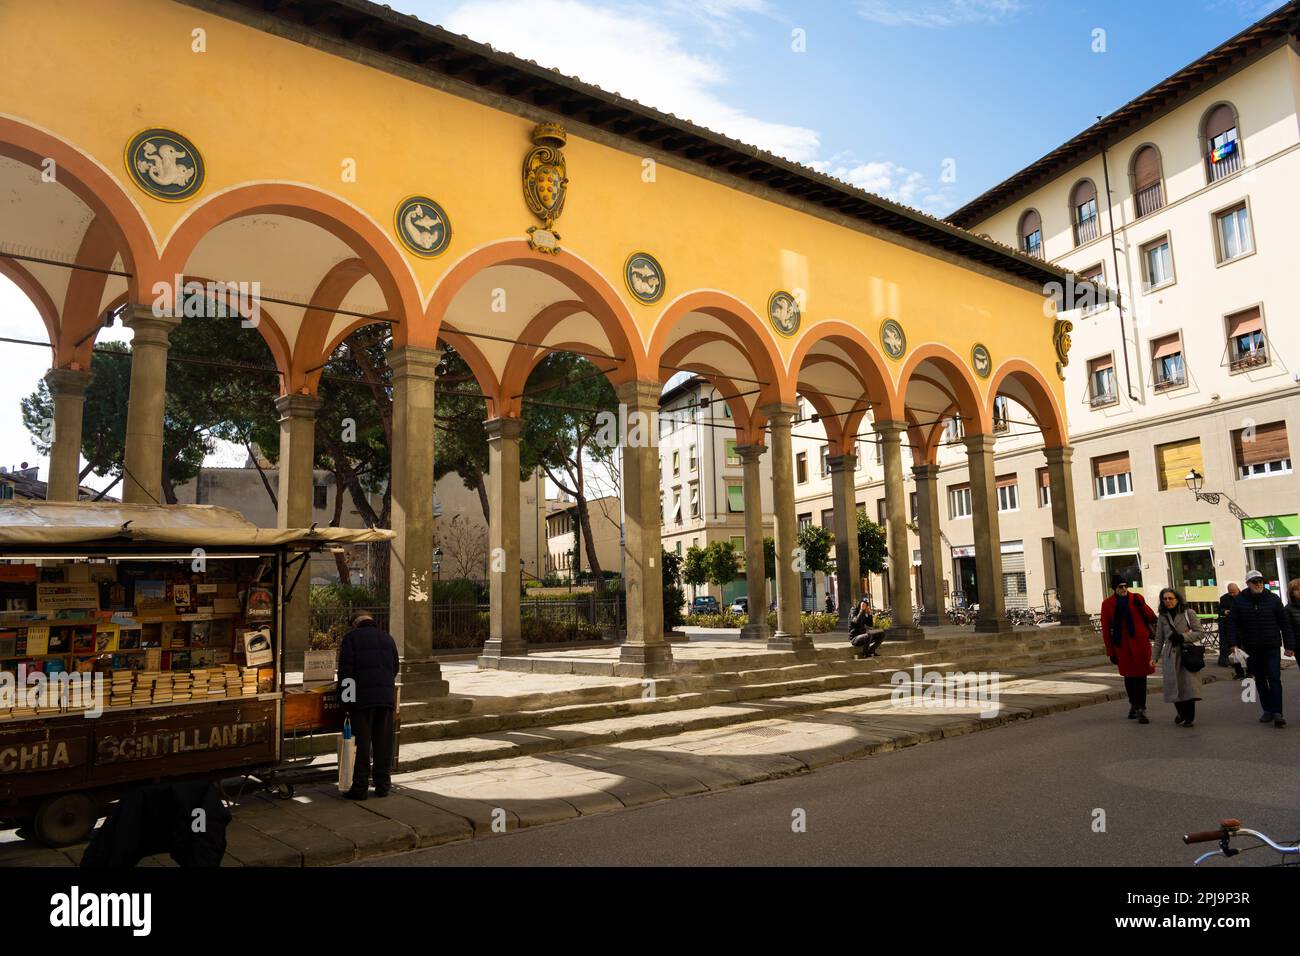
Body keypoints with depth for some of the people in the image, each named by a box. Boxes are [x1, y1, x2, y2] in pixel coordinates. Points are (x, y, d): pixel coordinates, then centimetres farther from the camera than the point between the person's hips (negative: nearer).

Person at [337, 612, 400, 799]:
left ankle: (359, 788, 2)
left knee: (362, 743, 0)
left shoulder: (351, 637, 4)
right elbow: (395, 669, 19)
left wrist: (346, 700, -1)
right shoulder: (388, 638, 18)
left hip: (362, 699, -4)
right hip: (387, 698, 4)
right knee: (384, 744, 9)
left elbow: (345, 670, -3)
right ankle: (383, 785, 13)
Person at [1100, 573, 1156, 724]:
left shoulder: (1136, 598, 2)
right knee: (1128, 676, 11)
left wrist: (1141, 605, -16)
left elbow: (1151, 618, -1)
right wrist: (1111, 652, 2)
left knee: (1140, 675, -4)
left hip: (1140, 642, -1)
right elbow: (1106, 630, 2)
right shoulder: (1107, 604, 0)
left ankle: (1141, 710, 0)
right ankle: (1133, 704, 30)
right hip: (1122, 645, 1)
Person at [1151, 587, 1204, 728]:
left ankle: (1189, 717, 2)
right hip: (1170, 656, 3)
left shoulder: (1188, 613, 1)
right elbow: (1159, 640, 13)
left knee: (1188, 686, -9)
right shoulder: (1162, 617, 10)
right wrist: (1154, 657, 8)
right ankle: (1181, 713, 23)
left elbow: (1200, 632, -1)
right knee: (1173, 686, 2)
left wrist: (1182, 637, -13)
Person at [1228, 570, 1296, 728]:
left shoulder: (1273, 599, -1)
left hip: (1272, 647, -1)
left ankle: (1277, 713, -6)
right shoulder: (1239, 601, 0)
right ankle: (1267, 710, 19)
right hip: (1252, 649, 1)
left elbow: (1285, 623, 1)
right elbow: (1235, 625, 2)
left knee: (1274, 679, -7)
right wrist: (1235, 644, -5)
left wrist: (1289, 645, -1)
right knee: (1260, 680, 10)